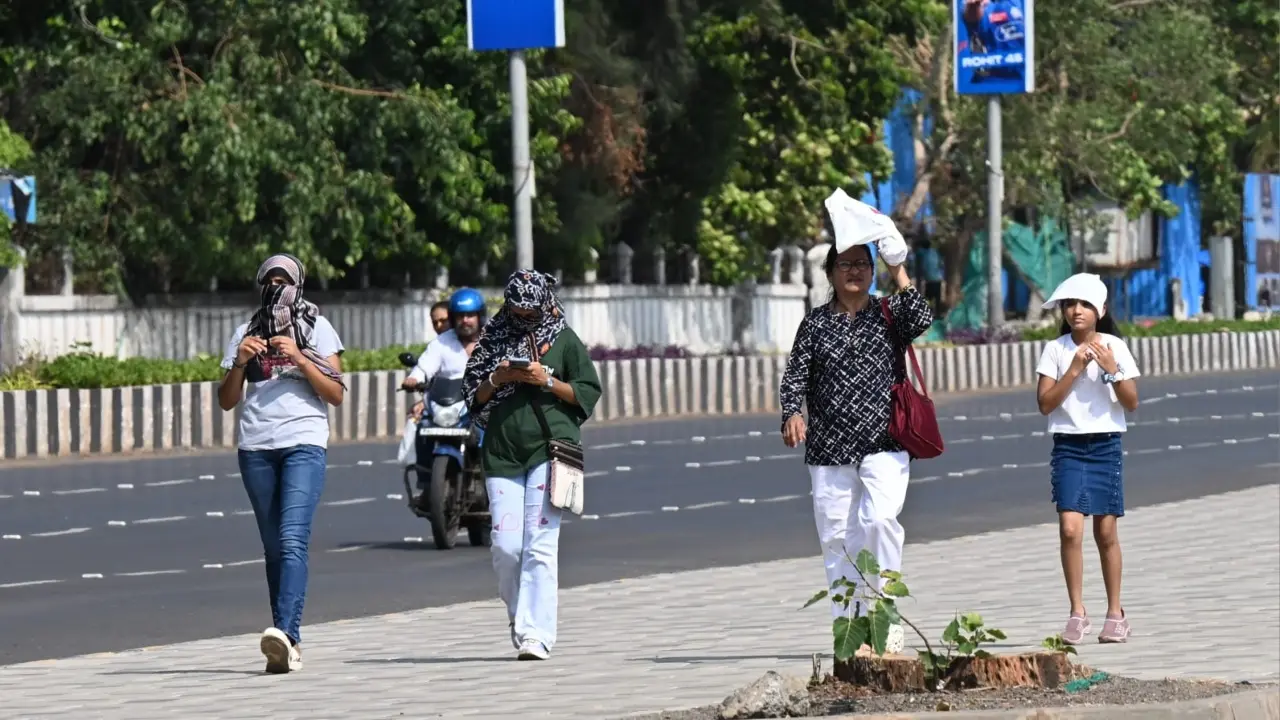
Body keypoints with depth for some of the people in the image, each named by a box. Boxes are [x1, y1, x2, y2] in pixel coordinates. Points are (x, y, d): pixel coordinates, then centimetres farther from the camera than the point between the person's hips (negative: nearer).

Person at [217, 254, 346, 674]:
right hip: (256, 447, 4)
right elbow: (227, 401, 13)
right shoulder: (246, 333, 16)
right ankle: (289, 644, 7)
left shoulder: (317, 329, 8)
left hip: (303, 442, -4)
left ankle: (285, 631, -30)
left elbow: (336, 394, 1)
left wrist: (300, 358, -10)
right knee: (273, 548, 4)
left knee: (293, 541, -18)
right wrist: (239, 362, -4)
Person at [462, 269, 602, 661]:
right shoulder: (493, 339, 14)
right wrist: (496, 380, -4)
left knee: (540, 545, -10)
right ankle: (519, 612, 21)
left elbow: (589, 393, 6)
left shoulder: (563, 340, 8)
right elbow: (472, 397, 16)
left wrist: (548, 382, -8)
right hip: (502, 451, 3)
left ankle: (535, 633, -11)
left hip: (550, 448, -3)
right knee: (505, 545, -5)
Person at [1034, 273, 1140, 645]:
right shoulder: (1055, 350, 1)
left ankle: (1115, 613, 16)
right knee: (1070, 528, -13)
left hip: (1106, 445, 1)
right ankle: (1077, 613, -6)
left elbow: (1132, 403, 0)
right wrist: (1075, 369, -13)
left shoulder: (1115, 348, 3)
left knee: (1105, 531, 5)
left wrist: (1111, 370, -13)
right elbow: (1045, 403, -6)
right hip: (1068, 446, -1)